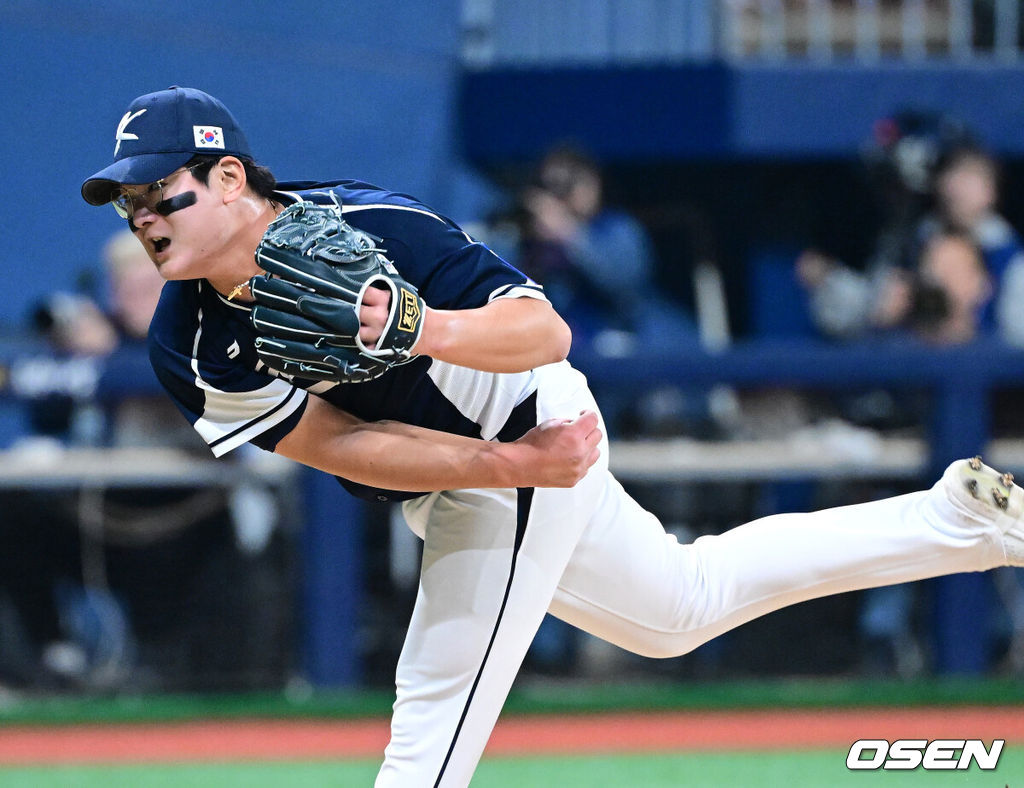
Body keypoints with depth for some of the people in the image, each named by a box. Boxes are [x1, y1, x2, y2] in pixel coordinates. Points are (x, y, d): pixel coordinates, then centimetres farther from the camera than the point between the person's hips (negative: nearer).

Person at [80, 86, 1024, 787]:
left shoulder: (368, 229, -30)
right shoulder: (185, 345, -13)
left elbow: (546, 331, -32)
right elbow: (341, 443, -20)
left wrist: (420, 330, -52)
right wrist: (515, 466, -30)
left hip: (531, 426, -7)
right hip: (458, 476, 7)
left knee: (436, 710, -12)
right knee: (686, 604, 23)